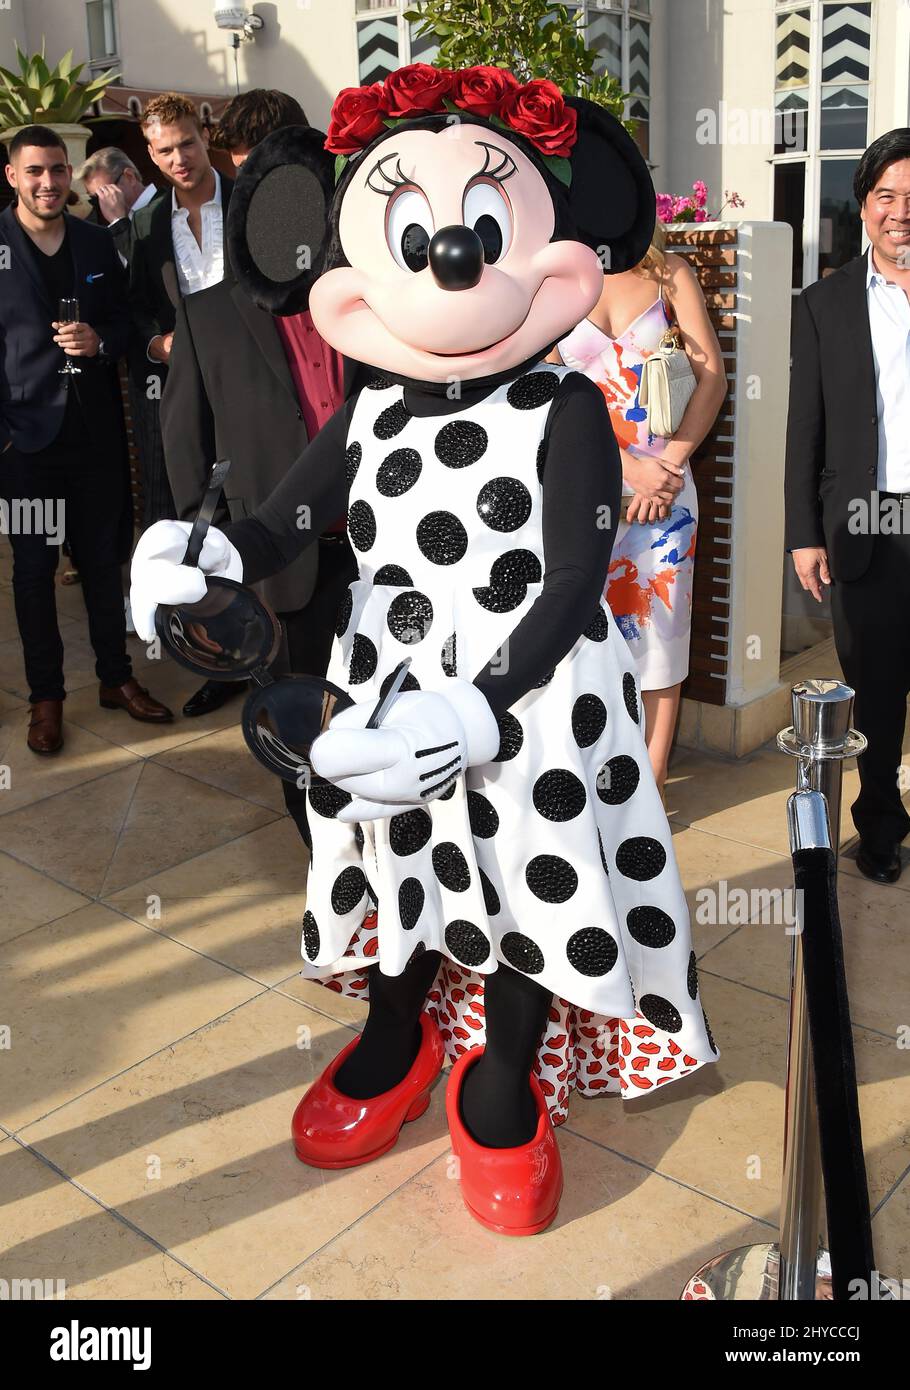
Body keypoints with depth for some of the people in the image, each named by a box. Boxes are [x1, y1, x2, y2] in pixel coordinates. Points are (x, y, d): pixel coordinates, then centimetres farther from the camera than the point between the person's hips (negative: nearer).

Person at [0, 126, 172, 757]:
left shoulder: (97, 243, 9)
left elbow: (123, 321, 15)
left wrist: (100, 342, -8)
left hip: (95, 427, 3)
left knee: (105, 558, 10)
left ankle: (116, 677, 24)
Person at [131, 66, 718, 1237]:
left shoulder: (564, 413, -12)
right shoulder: (370, 416, 1)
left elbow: (576, 582, -18)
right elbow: (282, 524, 1)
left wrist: (481, 709, -30)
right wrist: (212, 560, -24)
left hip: (533, 707, -3)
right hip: (390, 701, 4)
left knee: (524, 884, 9)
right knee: (399, 865, 19)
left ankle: (503, 1085, 37)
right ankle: (394, 1048, 47)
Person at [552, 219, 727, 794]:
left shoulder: (670, 272, 7)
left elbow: (712, 374, 2)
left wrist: (670, 463, -11)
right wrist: (626, 467, -13)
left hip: (664, 479, 1)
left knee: (660, 623, 2)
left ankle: (653, 786, 13)